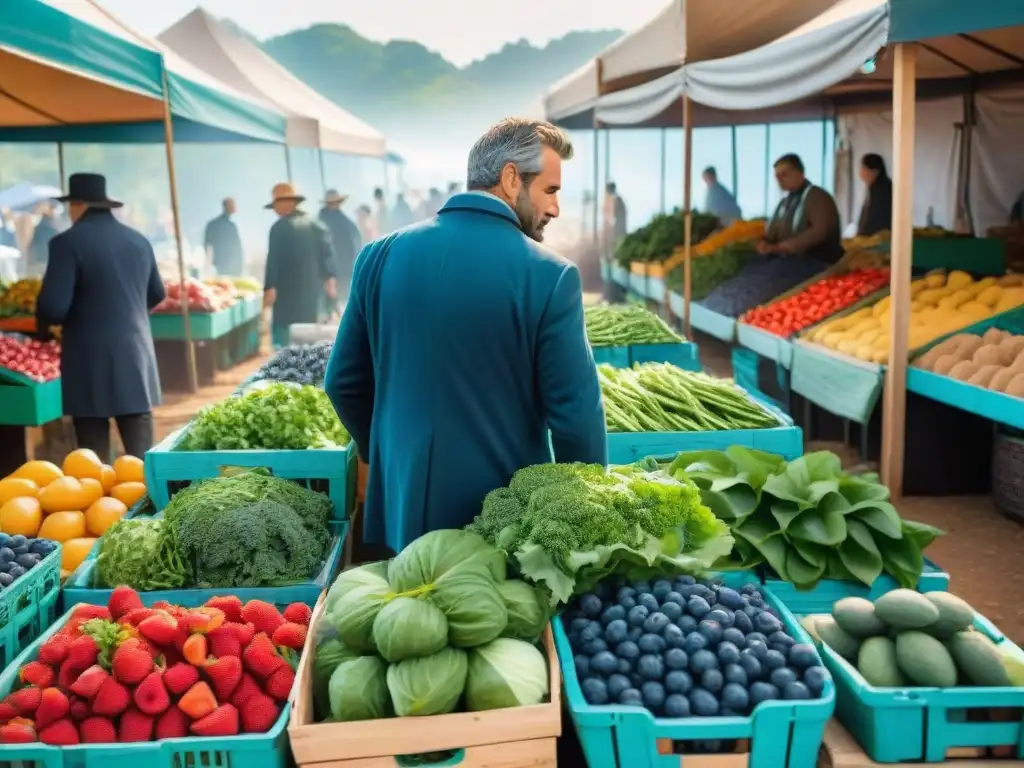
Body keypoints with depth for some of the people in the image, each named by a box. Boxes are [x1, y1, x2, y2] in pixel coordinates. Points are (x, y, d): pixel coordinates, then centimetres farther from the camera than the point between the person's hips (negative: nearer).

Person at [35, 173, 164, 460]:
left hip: (91, 364, -5)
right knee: (142, 451, 8)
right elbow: (156, 295, 21)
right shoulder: (139, 240, 10)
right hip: (137, 357, 6)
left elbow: (53, 307, -17)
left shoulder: (68, 242, -11)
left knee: (94, 456, 2)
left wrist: (43, 321, 5)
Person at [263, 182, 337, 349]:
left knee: (282, 338, -4)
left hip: (288, 291, -6)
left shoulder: (280, 227, -10)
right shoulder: (316, 226, 8)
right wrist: (329, 278, 15)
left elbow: (273, 260, -15)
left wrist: (269, 288, -15)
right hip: (311, 290, 6)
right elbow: (327, 254, 8)